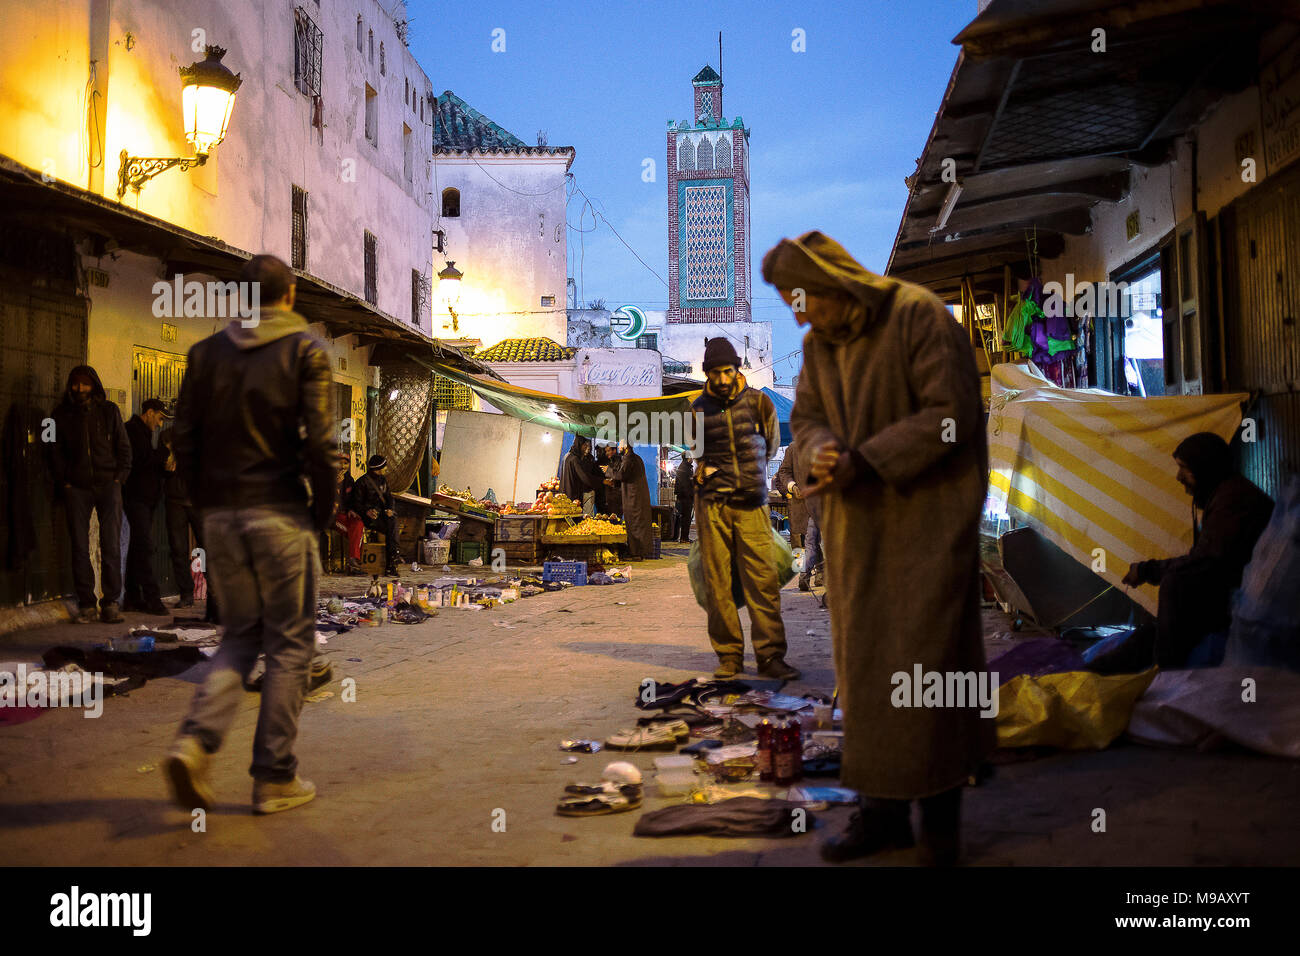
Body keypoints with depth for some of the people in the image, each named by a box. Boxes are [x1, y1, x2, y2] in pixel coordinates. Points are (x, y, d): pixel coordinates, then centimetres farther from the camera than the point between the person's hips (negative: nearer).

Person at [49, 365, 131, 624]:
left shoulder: (109, 411, 11)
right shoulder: (62, 414, 11)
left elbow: (123, 446, 11)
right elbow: (55, 451, 11)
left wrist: (119, 477, 0)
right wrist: (64, 483, 0)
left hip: (108, 485, 0)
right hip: (76, 486, 1)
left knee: (111, 546, -6)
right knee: (80, 547, -2)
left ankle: (110, 603, -3)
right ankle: (86, 604, 3)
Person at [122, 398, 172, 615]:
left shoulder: (144, 432, 23)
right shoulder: (132, 430, -8)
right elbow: (138, 461, -19)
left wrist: (164, 467, 5)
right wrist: (164, 451, -12)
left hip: (147, 498, 10)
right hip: (136, 497, -10)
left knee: (139, 546, 10)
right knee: (144, 546, -13)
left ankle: (132, 598, 14)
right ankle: (152, 599, -16)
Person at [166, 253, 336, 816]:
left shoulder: (207, 353, 9)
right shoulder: (305, 351, -4)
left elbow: (184, 441, 6)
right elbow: (319, 442, -12)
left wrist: (207, 504, 14)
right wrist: (323, 511, 0)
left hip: (221, 516, 5)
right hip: (280, 515, -4)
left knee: (240, 636, 17)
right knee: (289, 644, 6)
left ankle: (195, 740, -3)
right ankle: (275, 778, 9)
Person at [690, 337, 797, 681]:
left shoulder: (758, 402, 3)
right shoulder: (698, 409, 5)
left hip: (752, 503, -1)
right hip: (711, 504, 1)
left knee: (763, 579, -6)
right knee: (717, 582, 0)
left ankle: (770, 655, -2)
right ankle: (729, 655, 7)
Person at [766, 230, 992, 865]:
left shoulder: (919, 315, -14)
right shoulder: (819, 342, 7)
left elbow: (952, 414, -19)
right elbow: (807, 417, 8)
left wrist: (863, 462, -23)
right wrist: (820, 454, -16)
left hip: (928, 518, -6)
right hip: (859, 525, 7)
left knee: (925, 657, -6)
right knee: (865, 664, 7)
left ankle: (941, 809, 12)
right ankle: (883, 811, 17)